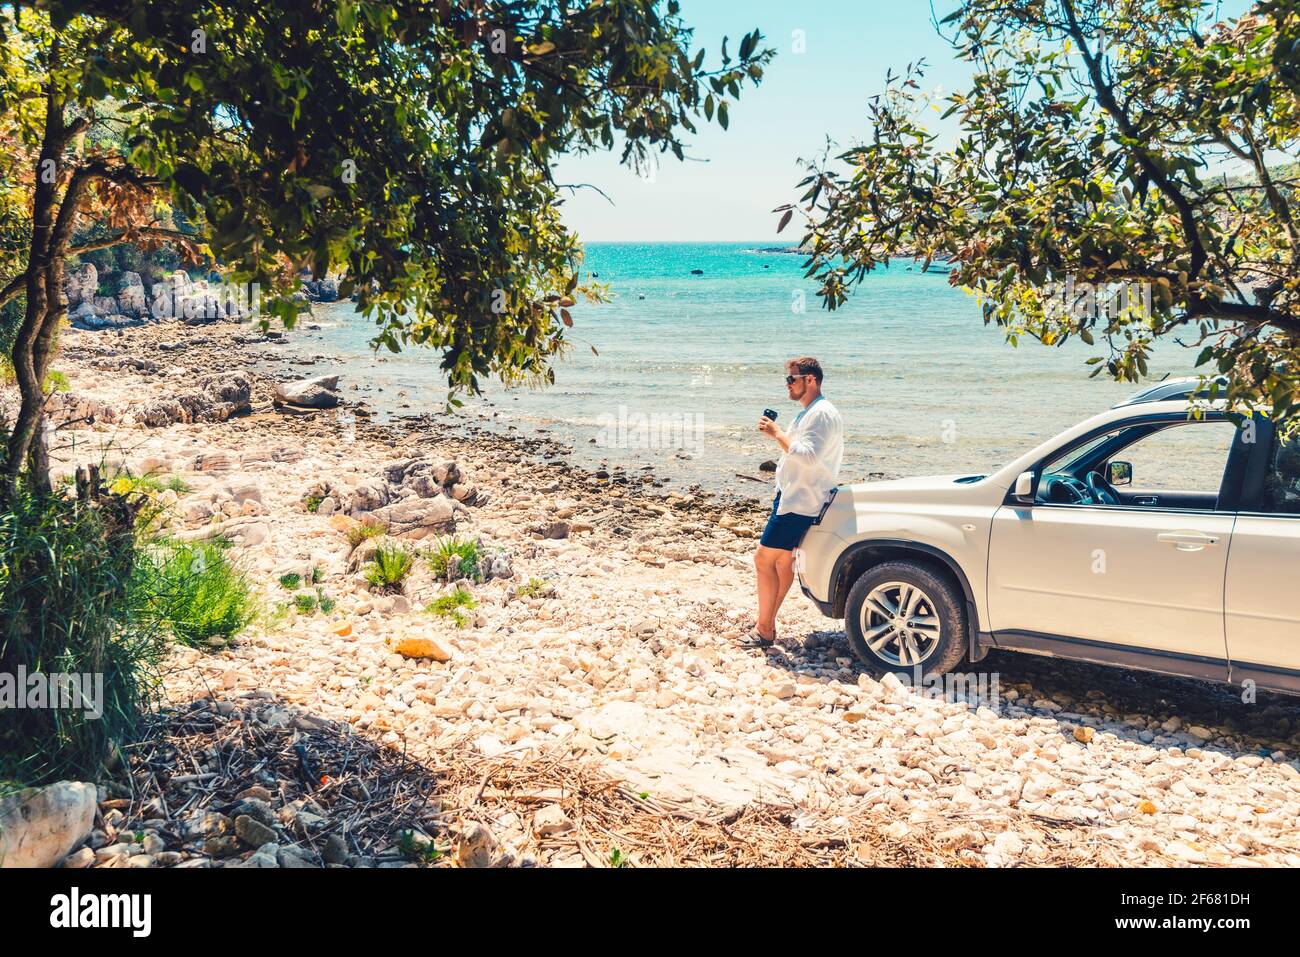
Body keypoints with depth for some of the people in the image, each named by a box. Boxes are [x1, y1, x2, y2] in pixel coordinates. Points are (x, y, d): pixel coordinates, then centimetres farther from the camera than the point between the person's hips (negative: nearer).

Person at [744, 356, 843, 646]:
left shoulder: (822, 414, -17)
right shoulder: (807, 413, 17)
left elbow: (808, 455, -27)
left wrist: (777, 433, -22)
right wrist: (776, 434, 12)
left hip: (798, 503, -11)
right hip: (790, 498, 11)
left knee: (763, 559, -9)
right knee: (783, 560, 13)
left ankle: (764, 630, -2)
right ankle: (767, 624, 19)